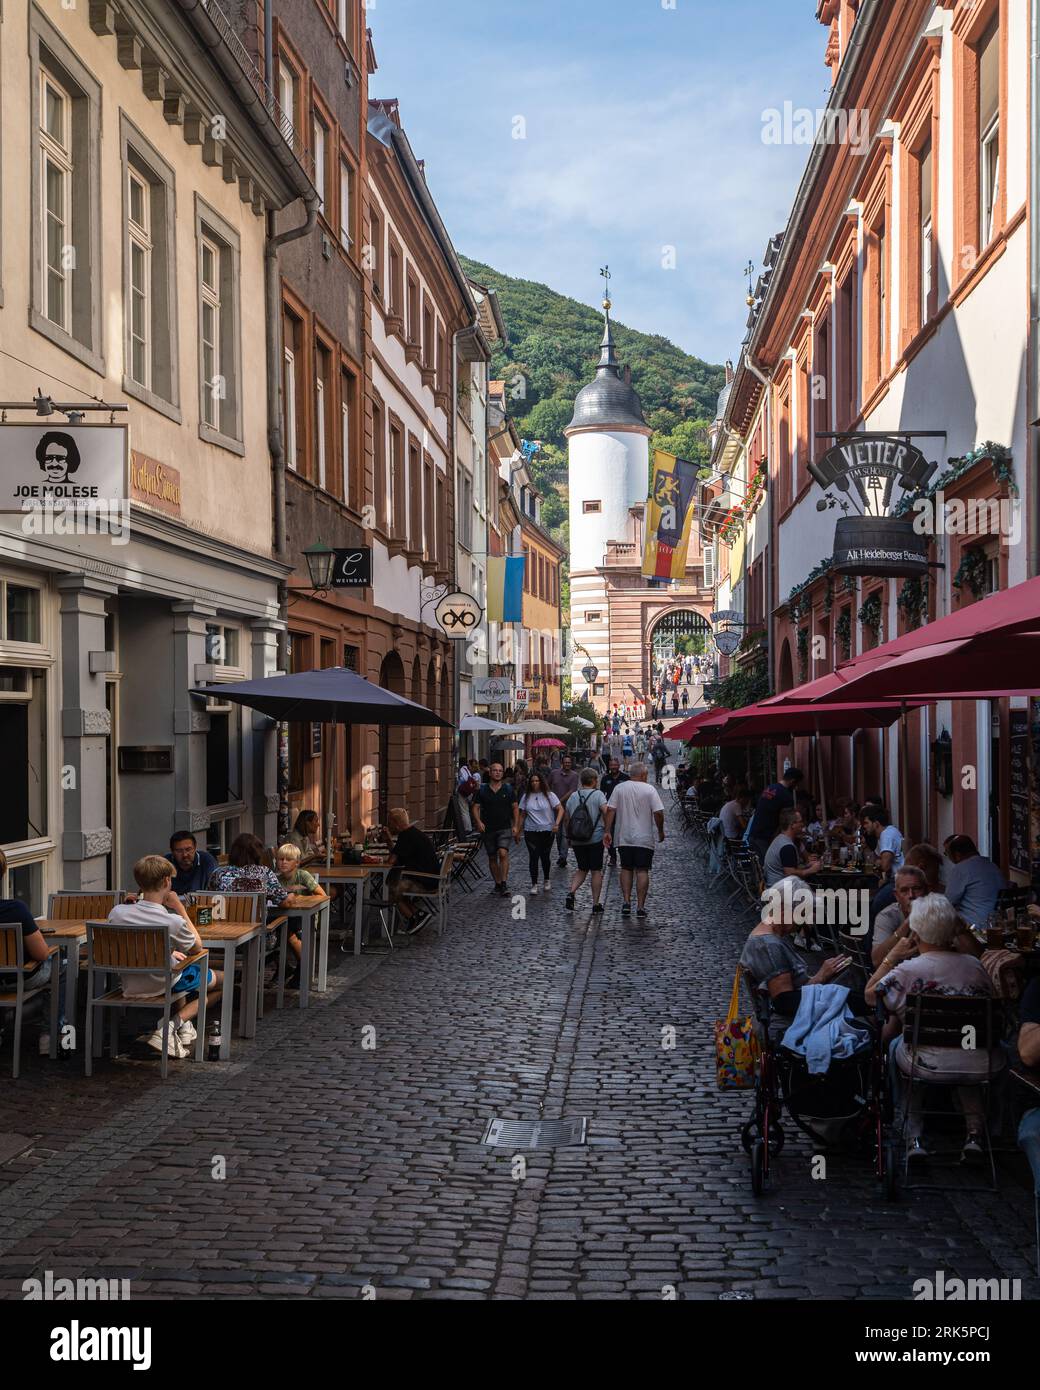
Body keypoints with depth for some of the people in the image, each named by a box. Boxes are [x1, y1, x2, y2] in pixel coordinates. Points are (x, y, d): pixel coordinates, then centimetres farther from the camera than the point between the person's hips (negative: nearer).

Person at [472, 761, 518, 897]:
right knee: (492, 858, 8)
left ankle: (504, 884, -19)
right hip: (488, 829, 2)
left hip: (504, 828, -2)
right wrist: (478, 821, -13)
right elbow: (476, 807, 3)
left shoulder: (508, 789, 4)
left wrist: (515, 825, 2)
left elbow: (514, 807, 9)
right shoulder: (482, 790, 3)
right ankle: (497, 884, 22)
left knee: (503, 853, -20)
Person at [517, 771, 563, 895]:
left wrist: (557, 823, -21)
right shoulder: (526, 797, 6)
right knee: (533, 857, -6)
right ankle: (534, 884, -2)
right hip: (531, 832, 1)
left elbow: (560, 809, -6)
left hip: (547, 831, -1)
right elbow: (522, 815, 11)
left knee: (545, 856, 7)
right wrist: (517, 831, 8)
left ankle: (546, 880, 29)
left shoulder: (549, 795, -1)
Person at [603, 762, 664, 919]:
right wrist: (661, 832, 3)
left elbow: (610, 810, -3)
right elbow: (658, 813, -10)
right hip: (644, 839, -2)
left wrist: (607, 831, -1)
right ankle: (640, 906, 0)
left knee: (626, 869, 15)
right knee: (642, 871, 2)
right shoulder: (650, 790, -5)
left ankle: (626, 902, 4)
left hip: (624, 838, 3)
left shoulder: (619, 788, 2)